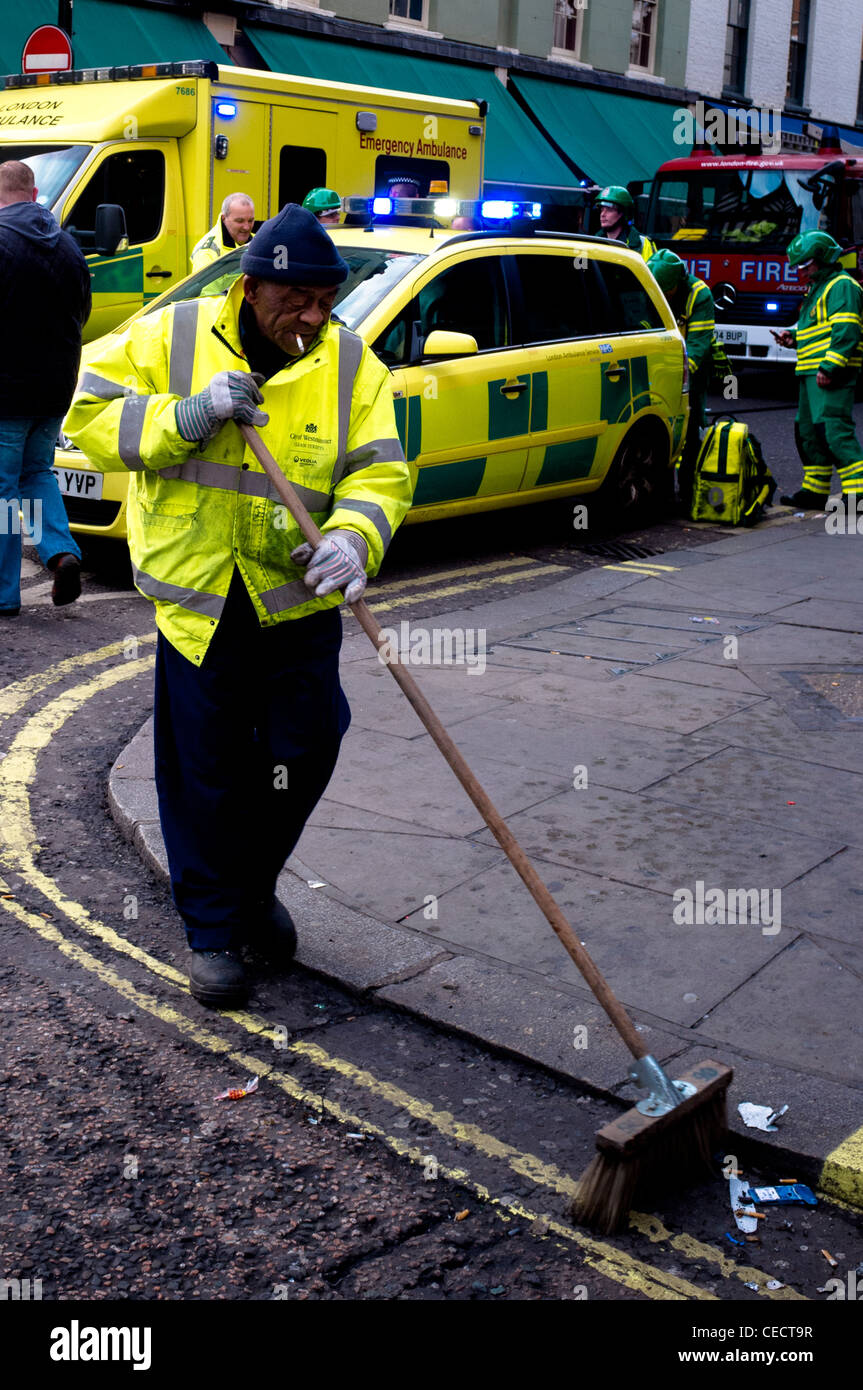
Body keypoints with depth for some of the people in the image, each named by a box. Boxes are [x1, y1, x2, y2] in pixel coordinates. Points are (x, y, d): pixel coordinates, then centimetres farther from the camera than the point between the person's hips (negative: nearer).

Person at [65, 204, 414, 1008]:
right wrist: (186, 418, -20)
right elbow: (90, 415, -5)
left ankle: (252, 887, 34)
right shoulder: (170, 337, -4)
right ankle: (214, 929, 22)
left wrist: (354, 536, -28)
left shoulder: (351, 366, 0)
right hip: (196, 597, -1)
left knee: (303, 754, 5)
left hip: (298, 599, 2)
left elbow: (380, 472, -7)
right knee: (205, 772, 5)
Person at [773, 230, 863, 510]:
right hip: (811, 373, 11)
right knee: (809, 432, 13)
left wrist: (829, 367, -25)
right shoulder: (817, 289, 24)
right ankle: (815, 491, 21)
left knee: (834, 430, -18)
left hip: (831, 375, -11)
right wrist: (793, 336, 16)